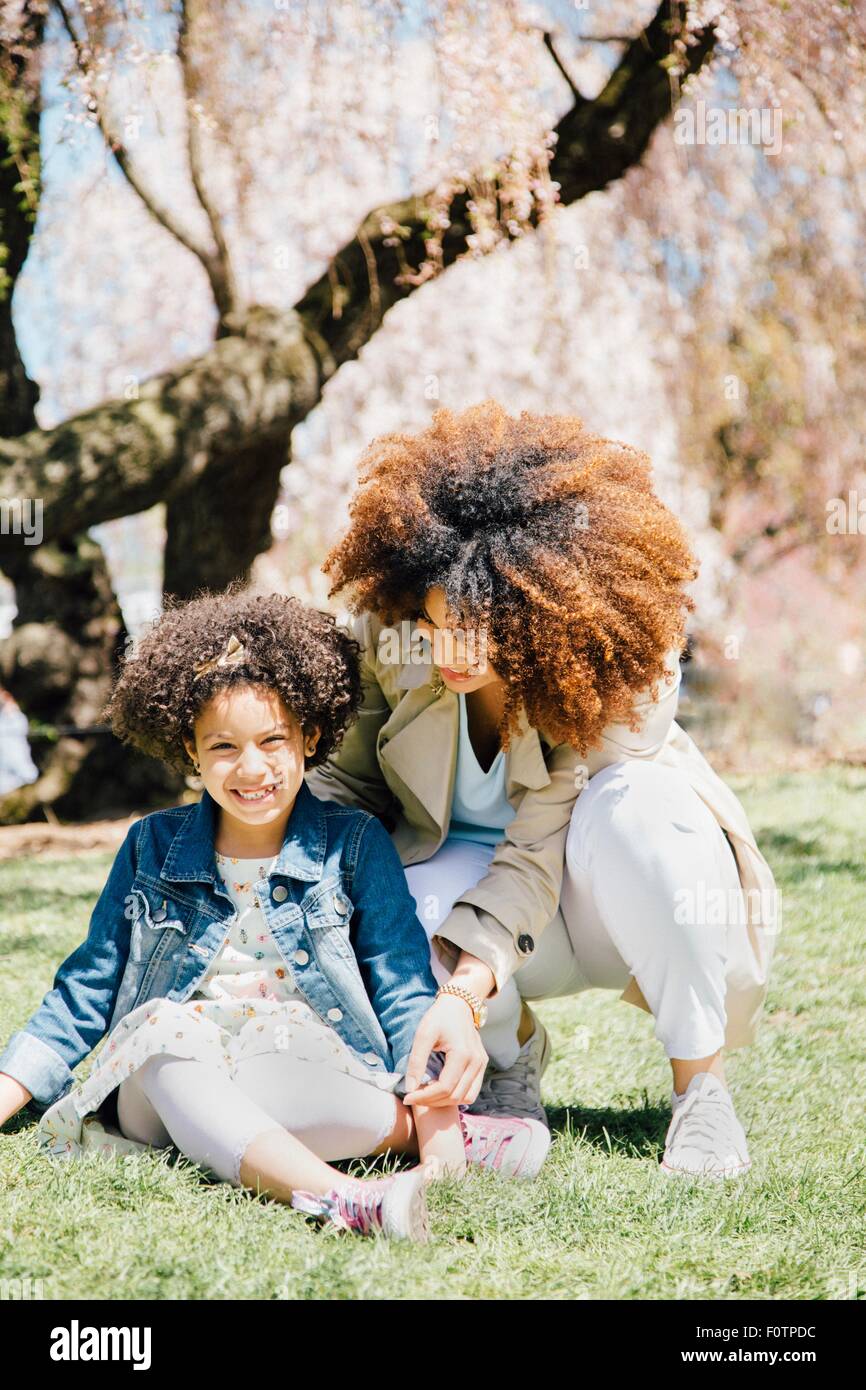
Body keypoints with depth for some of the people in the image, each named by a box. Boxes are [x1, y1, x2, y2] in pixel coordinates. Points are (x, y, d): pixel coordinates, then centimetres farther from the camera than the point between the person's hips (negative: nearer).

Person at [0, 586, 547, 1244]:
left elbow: (406, 991, -1)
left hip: (309, 1069, -2)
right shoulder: (150, 847, 12)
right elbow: (86, 988, 15)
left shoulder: (354, 845, 6)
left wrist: (433, 1111, -17)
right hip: (162, 1085, 2)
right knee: (162, 1029, -34)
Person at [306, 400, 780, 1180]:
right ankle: (511, 1052, 3)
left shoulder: (623, 660, -29)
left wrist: (464, 996, -44)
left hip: (594, 890, -2)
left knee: (635, 802, -39)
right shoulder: (386, 629, -20)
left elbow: (539, 851, -33)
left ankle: (701, 1083, -18)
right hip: (455, 872, 2)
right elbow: (345, 782, -8)